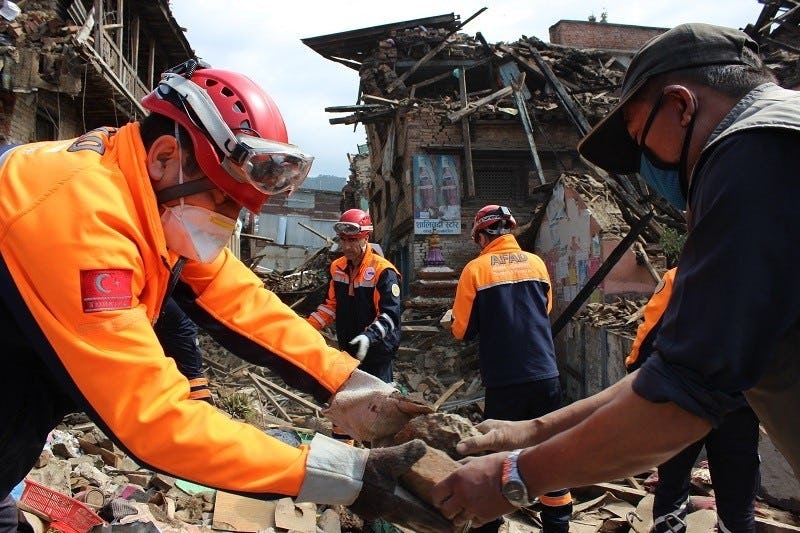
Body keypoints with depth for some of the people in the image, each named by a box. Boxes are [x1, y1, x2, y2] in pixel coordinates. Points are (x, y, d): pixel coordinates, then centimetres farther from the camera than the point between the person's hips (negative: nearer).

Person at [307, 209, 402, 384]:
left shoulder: (383, 271, -16)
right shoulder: (337, 267, 7)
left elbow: (390, 314, -22)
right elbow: (331, 305, 15)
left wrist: (369, 337, -38)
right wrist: (308, 325, 1)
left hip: (377, 352, -7)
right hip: (348, 350, 7)